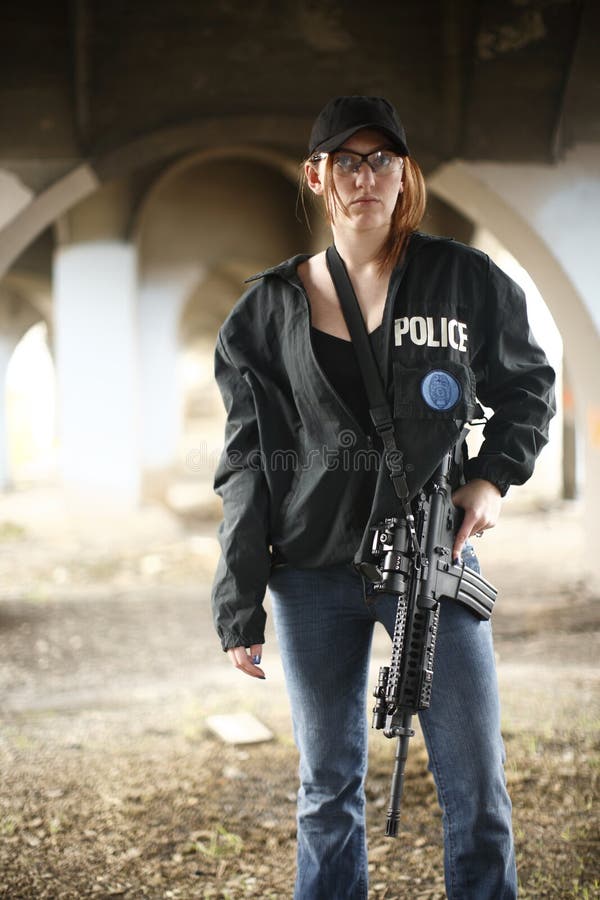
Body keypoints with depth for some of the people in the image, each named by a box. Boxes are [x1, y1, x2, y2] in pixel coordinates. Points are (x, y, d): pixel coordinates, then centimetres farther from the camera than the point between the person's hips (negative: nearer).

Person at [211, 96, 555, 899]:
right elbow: (250, 463, 3)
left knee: (477, 791, 3)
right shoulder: (271, 308, 3)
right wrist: (238, 609, 0)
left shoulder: (465, 281, 1)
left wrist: (495, 474, -5)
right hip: (314, 574, 1)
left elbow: (527, 387, 14)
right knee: (328, 790, 11)